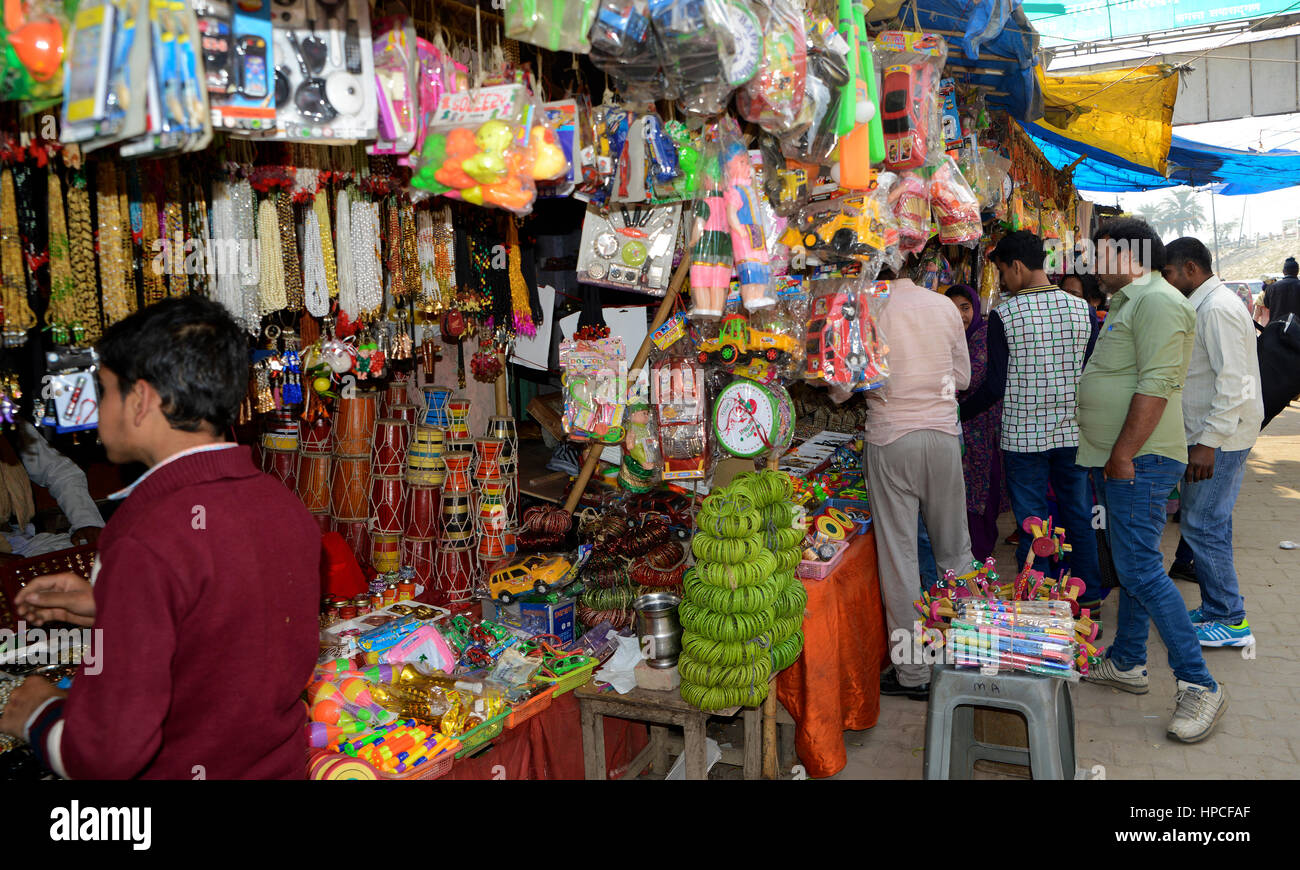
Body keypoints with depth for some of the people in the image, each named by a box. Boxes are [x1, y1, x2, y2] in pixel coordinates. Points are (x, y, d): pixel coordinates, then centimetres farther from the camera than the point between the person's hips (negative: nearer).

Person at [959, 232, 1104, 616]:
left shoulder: (1003, 316, -11)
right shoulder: (1083, 309, 1)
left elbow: (996, 386, -12)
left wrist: (959, 415, 2)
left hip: (1024, 436, -4)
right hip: (1073, 433, 4)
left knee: (1031, 522, 5)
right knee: (1079, 517, 16)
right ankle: (1089, 598, 27)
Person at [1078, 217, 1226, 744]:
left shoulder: (1158, 302, -14)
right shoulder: (1128, 303, 20)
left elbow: (1155, 385, -23)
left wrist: (1123, 456, -23)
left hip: (1140, 462, -11)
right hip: (1119, 460, 11)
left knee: (1140, 569, -11)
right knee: (1132, 566, 16)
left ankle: (1199, 686, -3)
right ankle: (1127, 664, 26)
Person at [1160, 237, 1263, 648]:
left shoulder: (1218, 309, -17)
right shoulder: (1205, 305, 15)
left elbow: (1233, 382, -24)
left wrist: (1209, 441, -25)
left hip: (1220, 437, -10)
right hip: (1211, 434, 10)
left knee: (1203, 526, -6)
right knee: (1207, 522, 14)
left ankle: (1230, 620, 3)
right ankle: (1215, 610, 23)